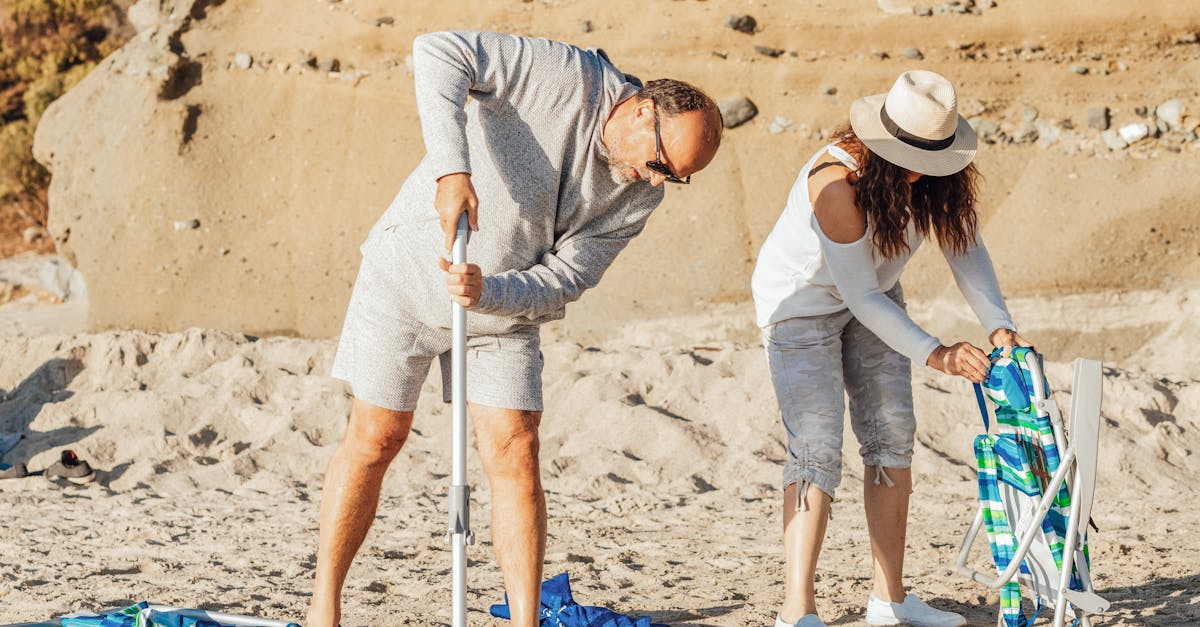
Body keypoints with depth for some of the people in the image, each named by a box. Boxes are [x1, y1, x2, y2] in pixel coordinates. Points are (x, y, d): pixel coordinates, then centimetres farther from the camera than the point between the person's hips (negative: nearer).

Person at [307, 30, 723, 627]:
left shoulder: (639, 194, -7)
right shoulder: (568, 76, -23)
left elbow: (564, 279, -10)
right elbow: (439, 51, -32)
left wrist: (488, 294, -30)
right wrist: (451, 166, -43)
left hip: (503, 305, 4)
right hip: (411, 266, -4)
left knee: (515, 451, -4)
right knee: (376, 437, 0)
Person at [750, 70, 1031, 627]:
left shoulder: (941, 174, -16)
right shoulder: (837, 181, -35)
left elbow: (965, 245, -7)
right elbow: (859, 294, -31)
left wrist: (999, 325, -21)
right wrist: (933, 354, -31)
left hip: (873, 297, 7)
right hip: (801, 299, -7)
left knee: (892, 436, 3)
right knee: (816, 448, -16)